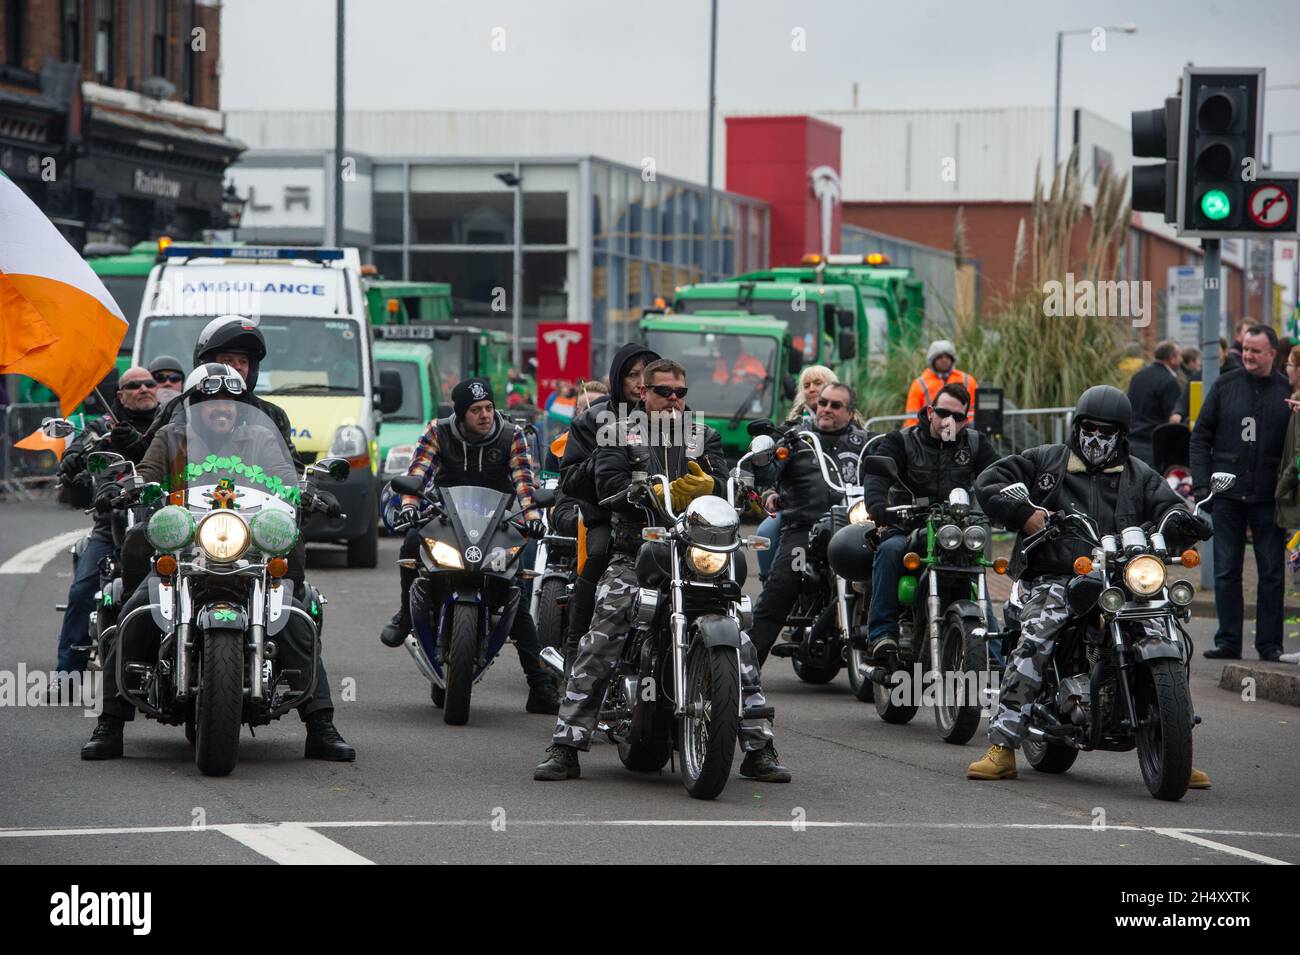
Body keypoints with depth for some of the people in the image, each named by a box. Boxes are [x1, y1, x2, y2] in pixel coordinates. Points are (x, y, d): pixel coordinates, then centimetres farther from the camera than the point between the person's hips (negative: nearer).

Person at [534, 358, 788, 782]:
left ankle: (759, 748, 1)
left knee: (739, 647, -6)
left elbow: (722, 488, 5)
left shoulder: (704, 436, 18)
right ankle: (564, 749, -9)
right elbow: (610, 484, -4)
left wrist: (705, 486, -20)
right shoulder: (620, 434, 11)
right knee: (596, 650, -12)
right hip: (635, 553, -2)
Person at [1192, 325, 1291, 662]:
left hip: (1268, 497, -1)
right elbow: (1200, 437, 6)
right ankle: (1228, 641, 10)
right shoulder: (1224, 386, 4)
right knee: (1226, 571, 4)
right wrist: (1201, 484, -1)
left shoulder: (1287, 392, 1)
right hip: (1227, 495, 1)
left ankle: (1270, 643, 9)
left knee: (1272, 573, 3)